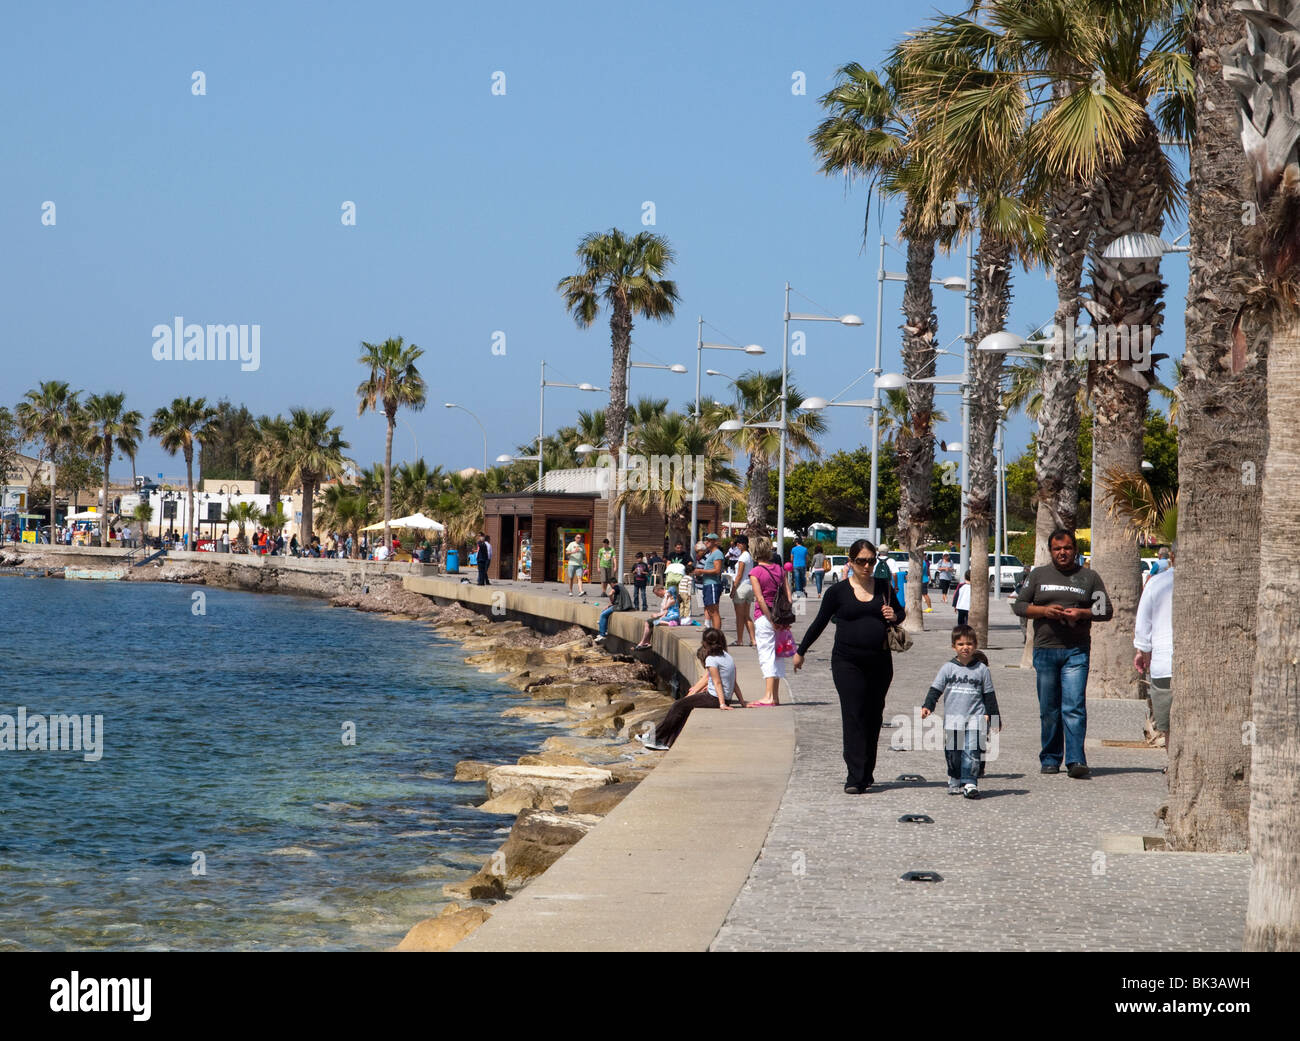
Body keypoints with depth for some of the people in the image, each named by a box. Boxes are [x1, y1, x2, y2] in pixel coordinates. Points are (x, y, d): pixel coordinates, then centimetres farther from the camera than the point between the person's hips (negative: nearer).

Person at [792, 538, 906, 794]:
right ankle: (855, 778, -13)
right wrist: (800, 652, 15)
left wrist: (894, 616, -3)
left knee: (874, 718, 8)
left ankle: (866, 773, 20)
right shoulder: (838, 591, 0)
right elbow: (820, 622, 9)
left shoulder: (884, 588, 7)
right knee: (853, 717, -10)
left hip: (880, 663, 3)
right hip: (847, 662, -3)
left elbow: (900, 612, 22)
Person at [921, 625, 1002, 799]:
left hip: (975, 718, -1)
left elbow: (989, 695, 11)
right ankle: (955, 782, 23)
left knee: (971, 751, -14)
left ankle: (970, 783, -14)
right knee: (953, 753, 6)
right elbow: (935, 689, 3)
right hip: (952, 719, 1)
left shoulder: (982, 669, 5)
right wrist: (927, 706, -11)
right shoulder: (948, 668, 5)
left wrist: (991, 715, 8)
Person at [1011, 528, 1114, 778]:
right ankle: (1050, 759, 16)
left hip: (1076, 651, -2)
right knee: (1049, 709, 6)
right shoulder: (1039, 575, 11)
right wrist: (1044, 611, -9)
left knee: (1074, 706, -12)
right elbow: (1018, 605, 9)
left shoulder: (1089, 577, 9)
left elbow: (1107, 611, 8)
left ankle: (1076, 760, -14)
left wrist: (1082, 613, -10)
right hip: (1045, 649, 2)